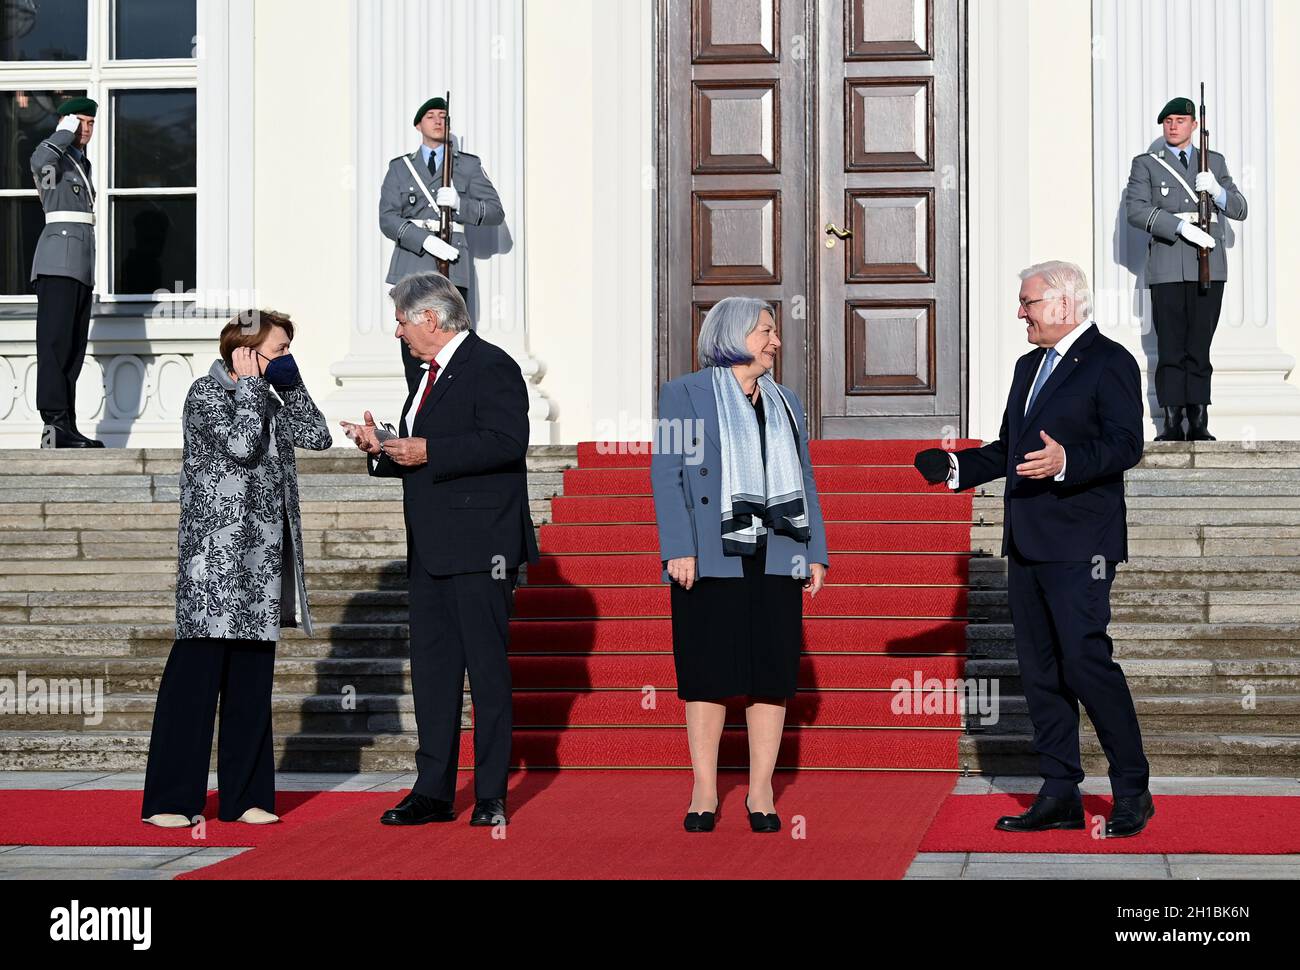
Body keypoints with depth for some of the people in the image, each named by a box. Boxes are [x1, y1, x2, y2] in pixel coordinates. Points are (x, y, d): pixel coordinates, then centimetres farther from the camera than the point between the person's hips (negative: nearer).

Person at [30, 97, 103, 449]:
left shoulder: (83, 163, 25)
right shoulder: (53, 158, -2)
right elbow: (39, 160, -29)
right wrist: (65, 131, -12)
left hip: (81, 266, 9)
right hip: (58, 261, -9)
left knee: (73, 349, 5)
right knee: (55, 343, -15)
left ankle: (67, 429, 4)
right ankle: (56, 424, -23)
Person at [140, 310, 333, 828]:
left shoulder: (267, 400, 18)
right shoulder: (207, 392, -5)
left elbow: (318, 436, 12)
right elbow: (242, 445, -19)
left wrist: (289, 385, 8)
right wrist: (250, 384, -9)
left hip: (263, 556, 8)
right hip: (216, 551, -8)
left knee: (252, 676, 7)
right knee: (197, 669, -7)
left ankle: (244, 796, 11)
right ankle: (169, 800, -4)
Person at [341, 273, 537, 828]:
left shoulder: (491, 367, -9)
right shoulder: (431, 375, 21)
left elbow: (507, 442, -22)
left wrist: (428, 451, -21)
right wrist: (381, 451, 11)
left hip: (479, 549, -9)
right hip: (431, 552, 9)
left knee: (487, 671, -3)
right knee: (431, 669, 8)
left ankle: (491, 796, 3)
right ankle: (433, 792, 13)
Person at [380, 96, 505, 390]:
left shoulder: (469, 166, 14)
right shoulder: (400, 167, 15)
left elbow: (496, 211, 9)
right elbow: (388, 218, 4)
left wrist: (461, 204, -11)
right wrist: (424, 240, -13)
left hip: (452, 267, -1)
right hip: (412, 266, 1)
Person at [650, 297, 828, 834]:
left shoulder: (785, 403, 19)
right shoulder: (684, 394, 4)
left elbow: (804, 482, 18)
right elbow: (667, 476, -4)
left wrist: (815, 553, 10)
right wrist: (678, 549, -14)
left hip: (776, 559, 4)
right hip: (712, 559, -4)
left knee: (772, 674, 2)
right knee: (708, 674, -2)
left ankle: (761, 791, 9)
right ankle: (704, 791, 5)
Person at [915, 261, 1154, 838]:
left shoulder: (1109, 363, -7)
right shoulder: (1029, 367, 19)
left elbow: (1126, 444, -17)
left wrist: (1066, 462, -31)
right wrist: (956, 467, 11)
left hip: (1078, 546, -9)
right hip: (1027, 546, 9)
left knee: (1086, 662, -11)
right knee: (1039, 671, 8)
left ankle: (1132, 794, 0)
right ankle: (1060, 796, 14)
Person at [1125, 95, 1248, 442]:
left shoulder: (1214, 163, 18)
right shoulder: (1146, 164, 11)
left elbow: (1240, 210, 14)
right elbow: (1136, 210, -3)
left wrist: (1217, 191, -8)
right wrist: (1180, 225, -15)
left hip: (1208, 268, 1)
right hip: (1167, 269, -1)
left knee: (1200, 348, -1)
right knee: (1170, 349, -4)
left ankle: (1199, 422, 1)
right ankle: (1172, 423, -2)